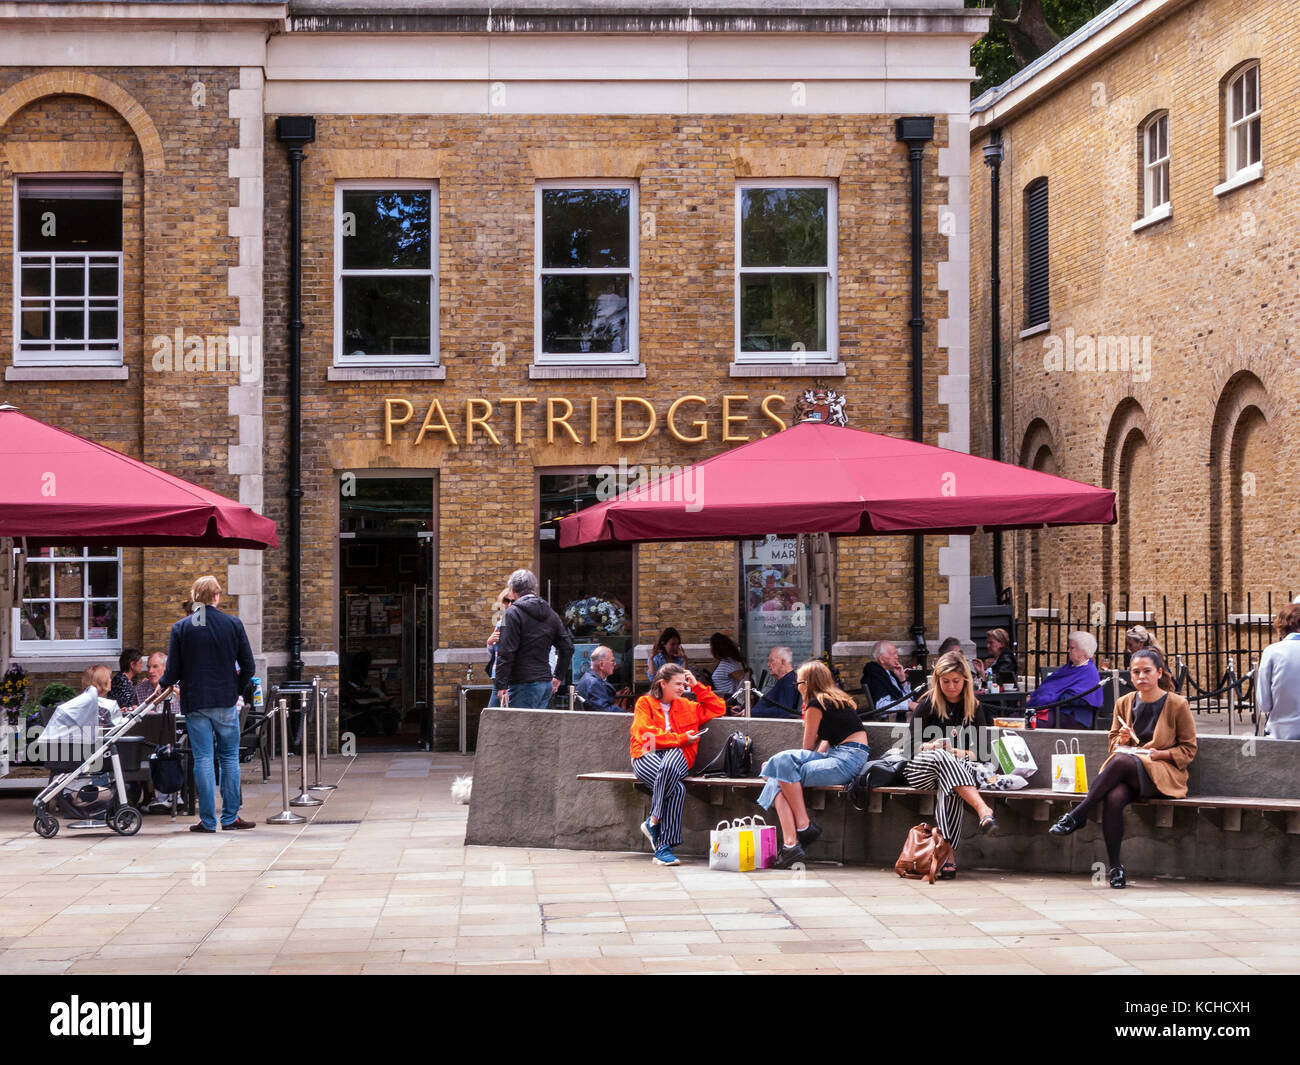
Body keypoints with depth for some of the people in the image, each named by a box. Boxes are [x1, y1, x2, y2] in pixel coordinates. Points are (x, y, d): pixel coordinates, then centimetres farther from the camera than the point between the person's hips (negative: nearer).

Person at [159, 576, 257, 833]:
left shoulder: (180, 628, -1)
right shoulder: (233, 624, 0)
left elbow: (173, 671, -2)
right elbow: (248, 667, 1)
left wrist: (162, 685, 20)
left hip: (195, 701, 0)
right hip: (226, 701, 0)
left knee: (203, 759, 2)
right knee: (229, 758, 9)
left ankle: (208, 819, 2)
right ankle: (230, 817, 10)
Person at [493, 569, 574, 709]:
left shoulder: (513, 613, -7)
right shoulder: (550, 614, 14)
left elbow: (506, 652, -13)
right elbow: (567, 647, 16)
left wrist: (501, 685, -13)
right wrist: (558, 677, 23)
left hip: (524, 684, -7)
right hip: (547, 683, 7)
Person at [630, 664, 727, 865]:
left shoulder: (687, 706, 24)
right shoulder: (645, 703, 9)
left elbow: (718, 709, 26)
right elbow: (646, 734, -5)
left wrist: (697, 686, 19)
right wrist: (681, 738, -6)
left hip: (676, 754, 3)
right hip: (648, 756, -3)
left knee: (669, 767, -40)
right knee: (677, 789, -36)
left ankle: (653, 822, -31)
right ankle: (663, 846, -28)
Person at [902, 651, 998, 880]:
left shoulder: (974, 708, 12)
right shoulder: (927, 704, 6)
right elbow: (909, 744, 3)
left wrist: (962, 754, -13)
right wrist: (931, 746, -17)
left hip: (959, 768, 1)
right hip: (919, 769, -1)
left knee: (947, 786, -38)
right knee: (942, 756, -39)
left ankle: (948, 853, -52)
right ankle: (983, 811, -58)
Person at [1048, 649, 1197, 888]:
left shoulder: (1177, 705, 1)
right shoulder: (1124, 703, 13)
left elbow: (1188, 750, 5)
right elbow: (1113, 741, 21)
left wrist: (1158, 754, -11)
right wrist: (1121, 740, -3)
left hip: (1163, 773, -3)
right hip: (1126, 772, 3)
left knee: (1121, 761, -36)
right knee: (1113, 798, -34)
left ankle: (1077, 816, -31)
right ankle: (1115, 866, -29)